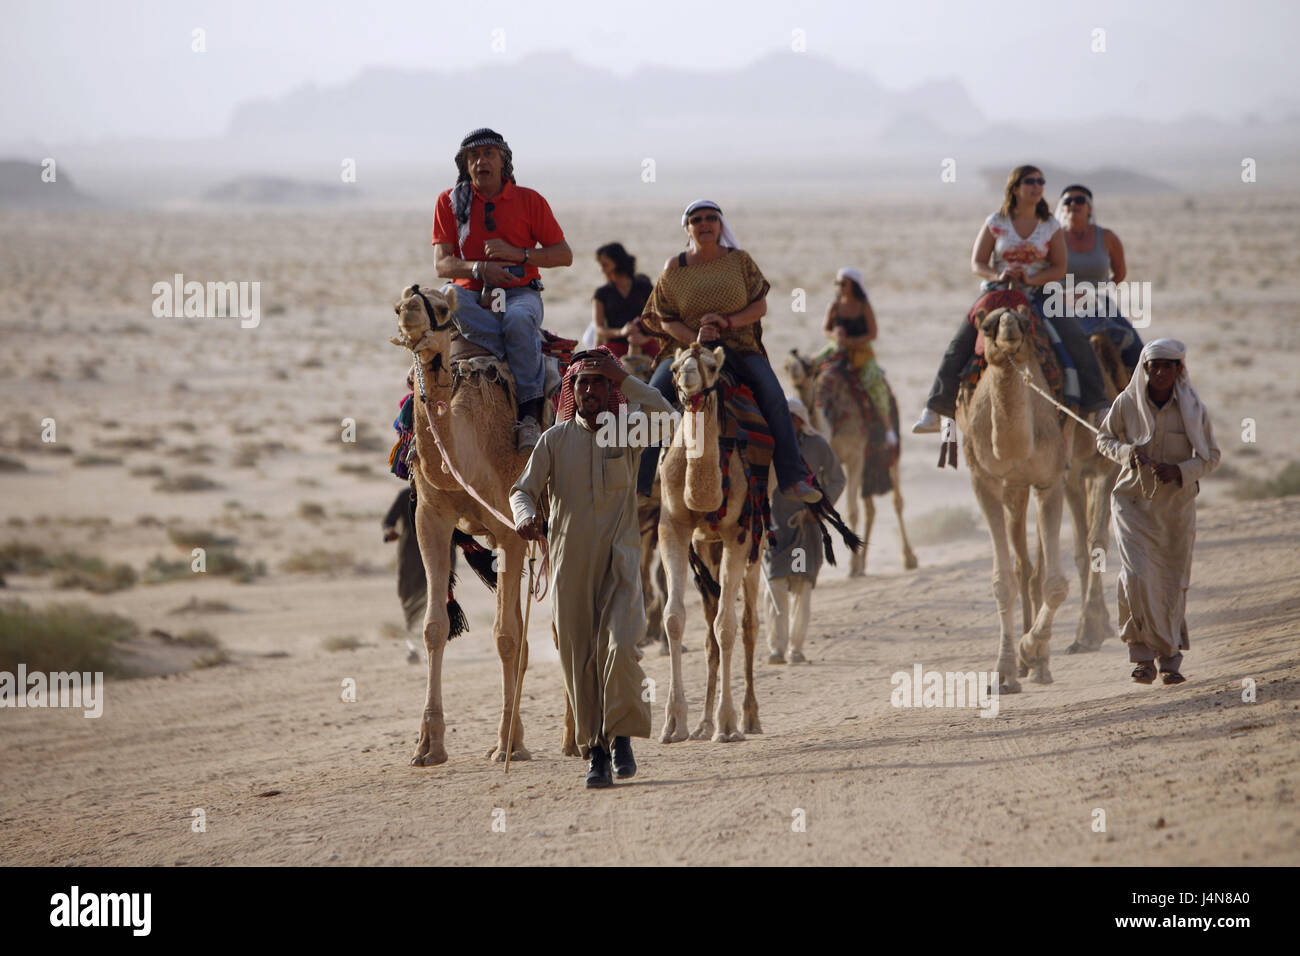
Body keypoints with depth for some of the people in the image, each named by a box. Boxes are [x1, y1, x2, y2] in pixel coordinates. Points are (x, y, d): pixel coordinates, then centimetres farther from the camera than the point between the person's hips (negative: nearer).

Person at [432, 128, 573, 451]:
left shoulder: (529, 200, 6)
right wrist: (480, 269, -20)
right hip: (472, 293, 1)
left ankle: (530, 412, -33)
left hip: (521, 293, -1)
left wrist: (518, 254, -10)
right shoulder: (449, 203, 8)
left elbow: (563, 255, 6)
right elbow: (443, 265, 0)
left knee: (518, 319, -37)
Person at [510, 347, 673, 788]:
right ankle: (596, 751, 11)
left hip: (619, 556, -2)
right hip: (570, 558, 2)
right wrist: (524, 516, -18)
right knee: (580, 656, 2)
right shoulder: (555, 438, 7)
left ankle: (622, 735, 1)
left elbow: (664, 413, -14)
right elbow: (524, 488, 4)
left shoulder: (626, 428, 5)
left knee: (619, 645, -17)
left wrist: (621, 375, -12)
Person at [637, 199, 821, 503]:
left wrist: (728, 321, -14)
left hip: (739, 348, 0)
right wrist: (694, 337, -16)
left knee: (773, 396, -23)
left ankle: (793, 478, -17)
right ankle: (638, 484, -16)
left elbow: (760, 306, 4)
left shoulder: (740, 261, 5)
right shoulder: (675, 268, 3)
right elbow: (665, 319, 3)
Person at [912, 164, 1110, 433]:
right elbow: (977, 263, 2)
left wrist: (1031, 279, -17)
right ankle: (934, 411, -10)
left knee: (1076, 339, -18)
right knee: (961, 343, -16)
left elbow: (1059, 269, 1)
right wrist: (998, 275, -19)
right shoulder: (995, 224, 1)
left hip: (1038, 293, 1)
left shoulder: (1051, 226, 3)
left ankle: (1097, 405, -8)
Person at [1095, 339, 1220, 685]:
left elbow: (1211, 456, 1)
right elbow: (1104, 439, 10)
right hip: (1134, 499, -1)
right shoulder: (1127, 403, -5)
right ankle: (1143, 655, -5)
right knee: (1137, 577, -17)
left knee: (1173, 585, 5)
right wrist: (1127, 451, -12)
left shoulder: (1192, 408, -5)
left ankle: (1170, 660, 20)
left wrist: (1180, 470, -17)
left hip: (1177, 504, 1)